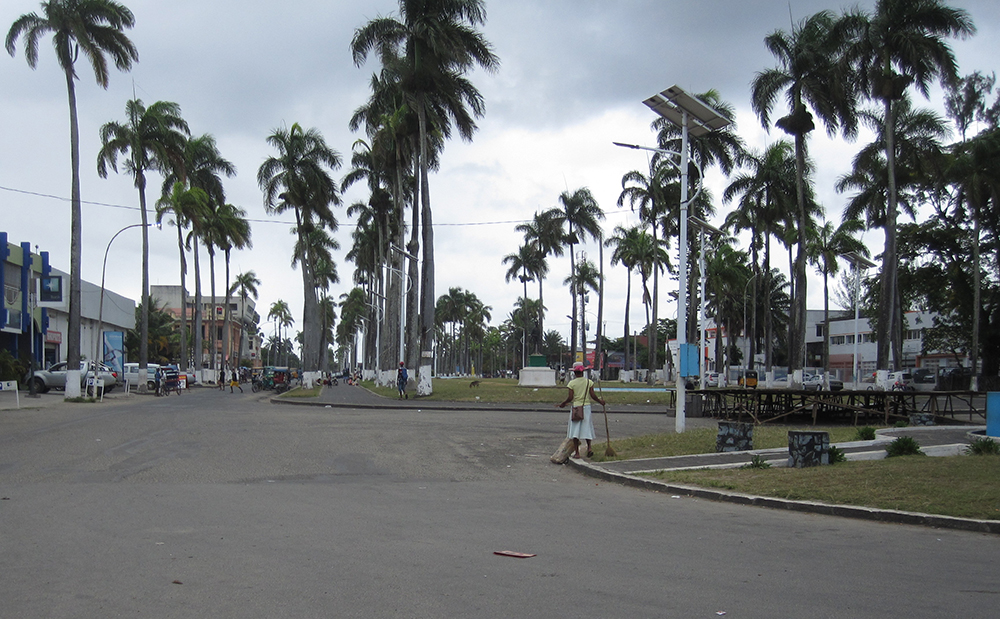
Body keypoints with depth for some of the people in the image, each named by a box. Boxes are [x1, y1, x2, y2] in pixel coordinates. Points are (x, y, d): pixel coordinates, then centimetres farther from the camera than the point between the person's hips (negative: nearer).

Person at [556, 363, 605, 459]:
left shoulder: (571, 383, -6)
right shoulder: (589, 382, 0)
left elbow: (570, 398, -9)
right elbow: (593, 395, -1)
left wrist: (563, 403, 7)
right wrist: (600, 401, 16)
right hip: (586, 407, 2)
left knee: (575, 430, 3)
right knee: (587, 428, 16)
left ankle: (576, 452, 2)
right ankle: (589, 447, -1)